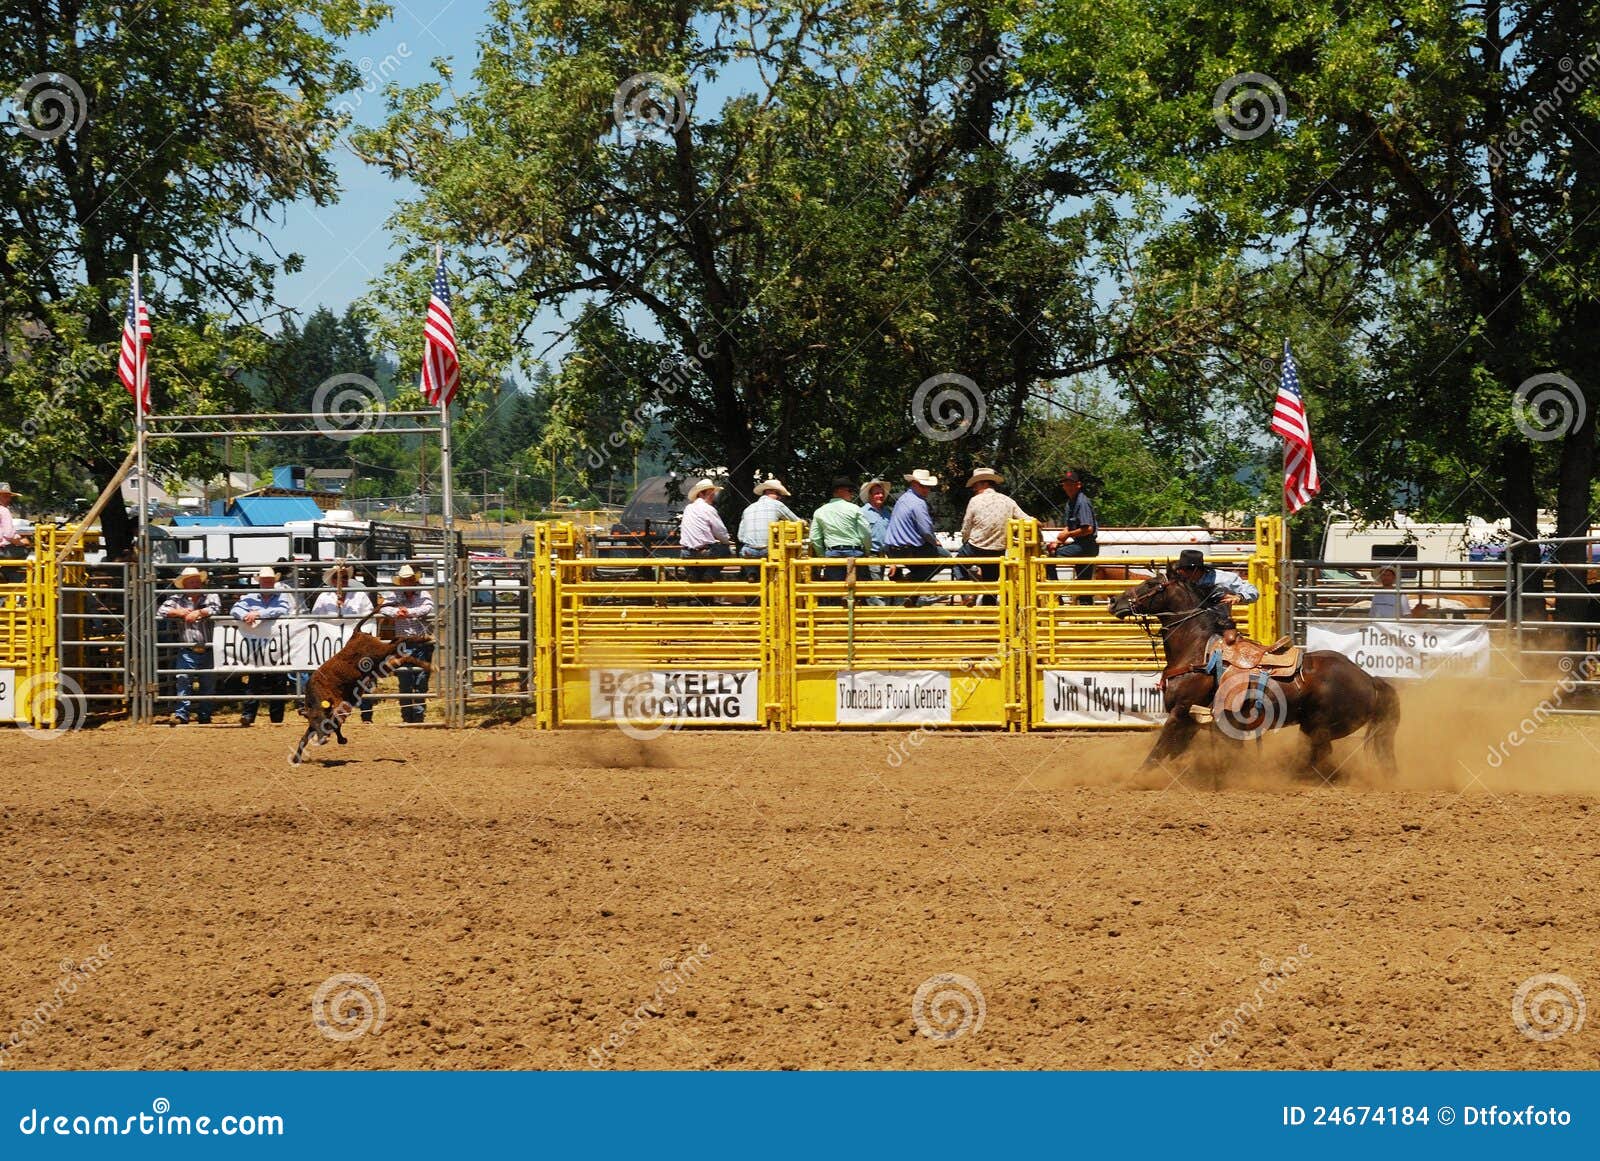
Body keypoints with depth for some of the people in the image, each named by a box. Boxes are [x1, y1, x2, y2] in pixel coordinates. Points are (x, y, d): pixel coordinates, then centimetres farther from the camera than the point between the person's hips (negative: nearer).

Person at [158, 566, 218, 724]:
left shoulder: (210, 596, 5)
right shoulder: (177, 599, 6)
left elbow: (215, 608, -13)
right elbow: (161, 611, 0)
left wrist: (198, 613, -14)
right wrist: (179, 612, -12)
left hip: (207, 650, 1)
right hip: (187, 651, -1)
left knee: (208, 684, 9)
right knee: (184, 681, -14)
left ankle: (204, 716, 19)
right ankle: (181, 715, -15)